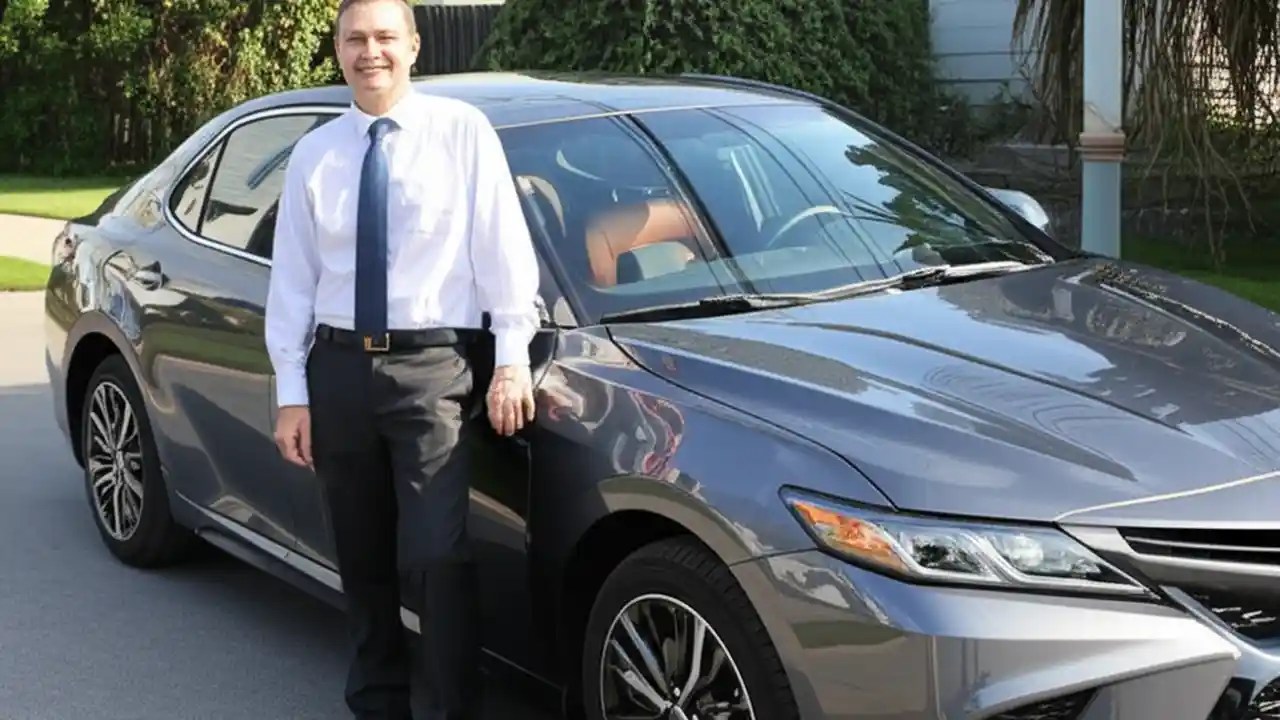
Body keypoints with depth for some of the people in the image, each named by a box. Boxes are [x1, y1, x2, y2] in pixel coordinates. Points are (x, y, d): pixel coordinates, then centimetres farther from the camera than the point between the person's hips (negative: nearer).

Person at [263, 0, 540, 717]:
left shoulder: (462, 130, -1)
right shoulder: (314, 154, 8)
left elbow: (503, 247, -4)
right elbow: (293, 278, 8)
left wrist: (512, 361, -8)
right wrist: (292, 392, 5)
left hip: (432, 365, -4)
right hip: (339, 367, 4)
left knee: (437, 557, -12)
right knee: (363, 558, 13)